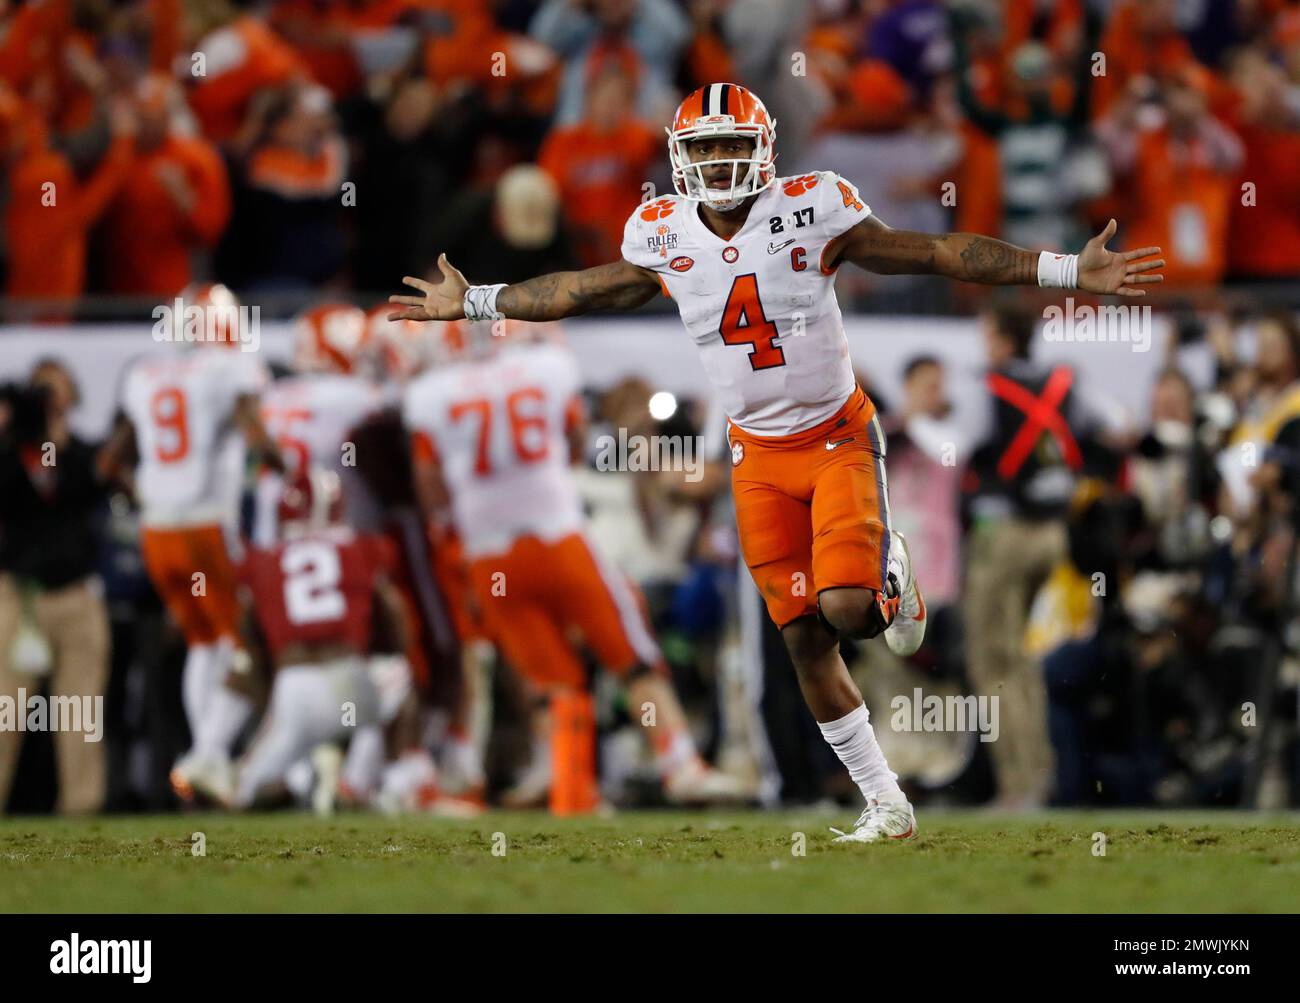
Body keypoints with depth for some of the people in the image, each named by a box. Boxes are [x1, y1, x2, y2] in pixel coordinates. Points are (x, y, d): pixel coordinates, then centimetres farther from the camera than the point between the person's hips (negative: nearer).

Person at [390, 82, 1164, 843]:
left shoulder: (811, 212, -14)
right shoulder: (662, 238, -4)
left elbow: (934, 254, -10)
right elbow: (583, 291, 14)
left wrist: (1071, 272, -12)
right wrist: (473, 304, 20)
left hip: (840, 437, -3)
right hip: (760, 458, 3)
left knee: (846, 607, -23)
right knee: (805, 639, 0)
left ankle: (891, 571, 15)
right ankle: (887, 806, 11)